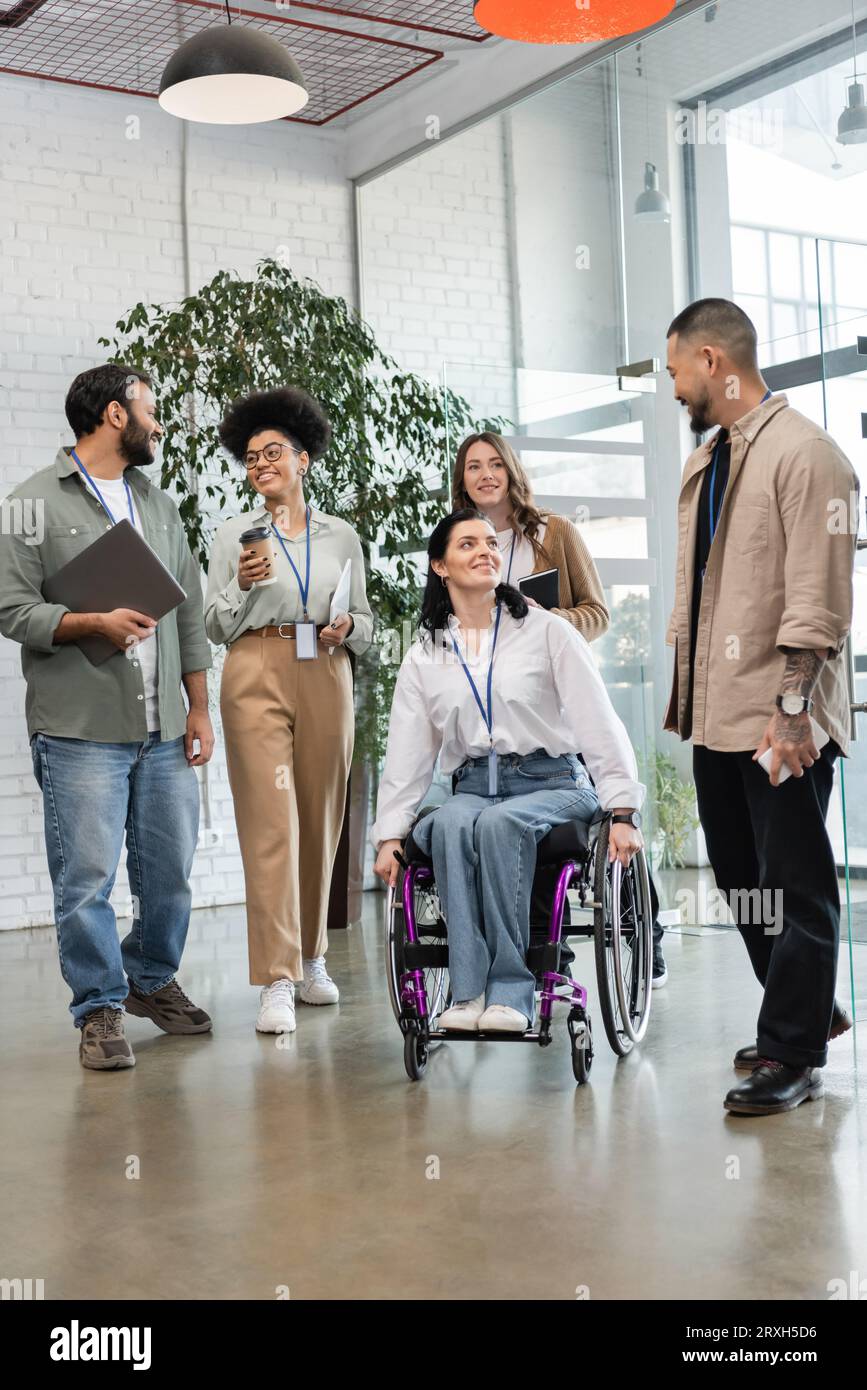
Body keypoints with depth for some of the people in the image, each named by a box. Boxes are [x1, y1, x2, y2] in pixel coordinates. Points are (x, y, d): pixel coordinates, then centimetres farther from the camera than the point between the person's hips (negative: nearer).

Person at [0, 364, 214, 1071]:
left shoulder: (160, 505, 19)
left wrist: (199, 709, 13)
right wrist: (94, 623, -20)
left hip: (163, 730, 6)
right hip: (79, 729, -5)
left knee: (171, 871, 9)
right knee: (86, 879, -4)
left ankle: (152, 979, 30)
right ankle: (100, 1009, 11)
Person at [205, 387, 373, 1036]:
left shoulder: (342, 536, 13)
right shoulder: (235, 535, 8)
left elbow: (366, 623, 16)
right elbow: (217, 627, 6)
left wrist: (348, 627, -6)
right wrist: (244, 585, -11)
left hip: (326, 679, 3)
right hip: (257, 677, -2)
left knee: (321, 820, 6)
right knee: (270, 821, -11)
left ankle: (311, 958, 23)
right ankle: (277, 982, -10)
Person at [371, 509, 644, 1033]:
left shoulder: (546, 631, 3)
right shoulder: (424, 657, 12)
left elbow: (599, 724, -2)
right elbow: (407, 753, 12)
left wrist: (623, 812, -11)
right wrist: (389, 834, 1)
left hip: (551, 784, -2)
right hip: (474, 788, 2)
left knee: (500, 822, -35)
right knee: (450, 824, -33)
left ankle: (509, 990, -32)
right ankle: (470, 991, -35)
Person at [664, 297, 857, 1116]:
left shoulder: (802, 453, -11)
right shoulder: (703, 463, 16)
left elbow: (817, 598, -17)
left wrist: (792, 707, -21)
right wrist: (684, 687, 16)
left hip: (780, 717, -9)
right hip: (716, 711, 9)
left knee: (794, 887, 1)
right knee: (738, 877, 16)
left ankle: (791, 1055, 11)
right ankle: (808, 1009, 34)